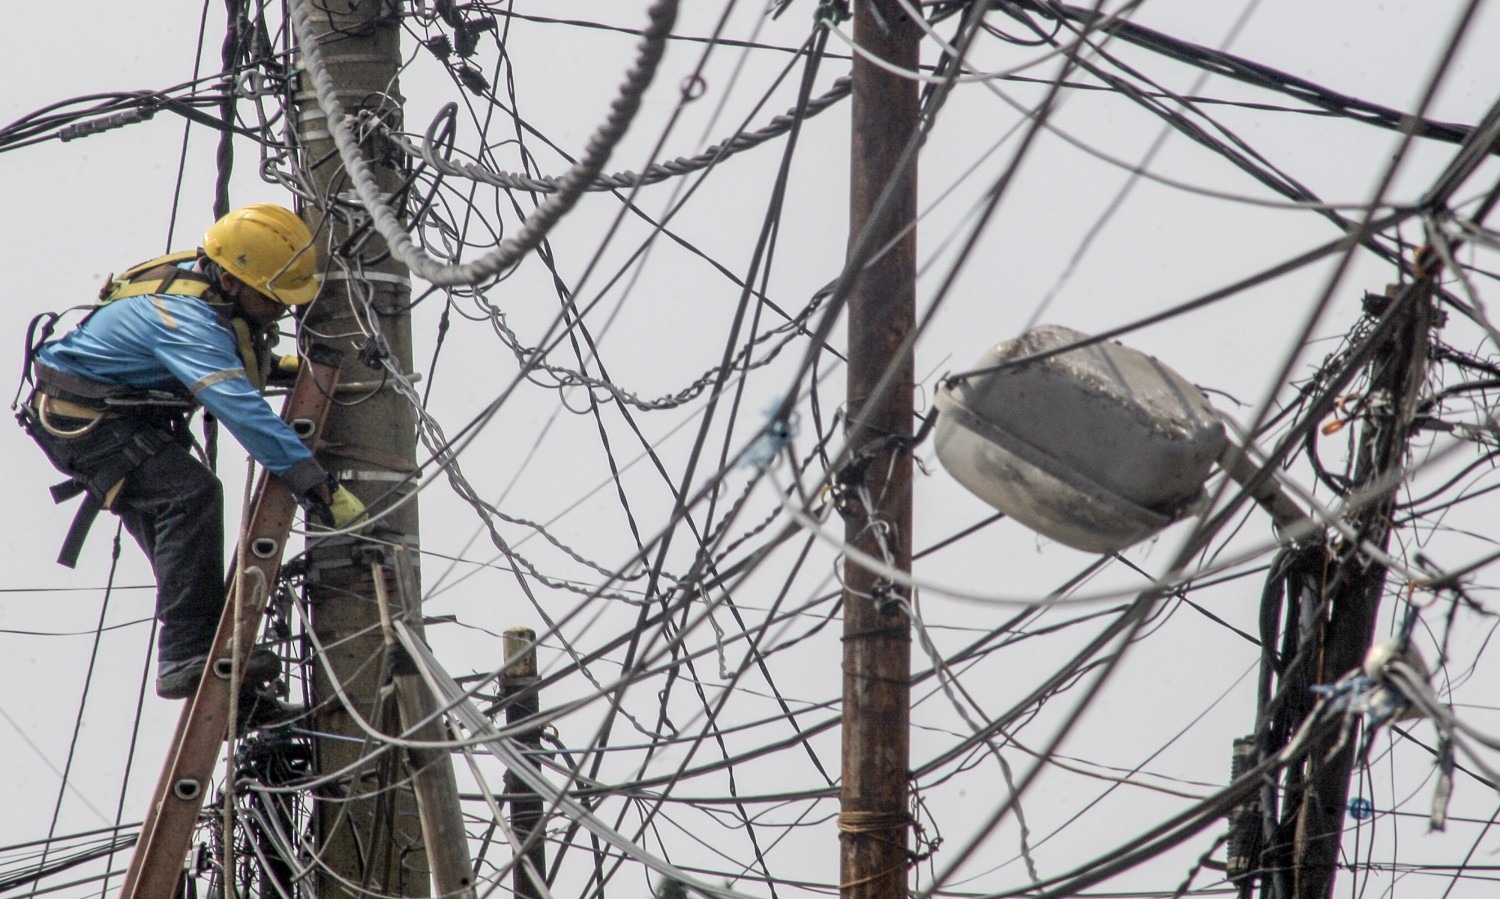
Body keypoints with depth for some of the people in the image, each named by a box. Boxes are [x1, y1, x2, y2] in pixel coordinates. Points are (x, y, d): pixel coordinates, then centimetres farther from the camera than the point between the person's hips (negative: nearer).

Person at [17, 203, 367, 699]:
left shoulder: (207, 284, -3)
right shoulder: (188, 319, -32)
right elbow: (242, 409, -43)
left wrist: (275, 364, 6)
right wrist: (318, 487, -47)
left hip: (120, 412, 11)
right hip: (79, 419, -11)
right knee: (191, 493, -26)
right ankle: (190, 655, -28)